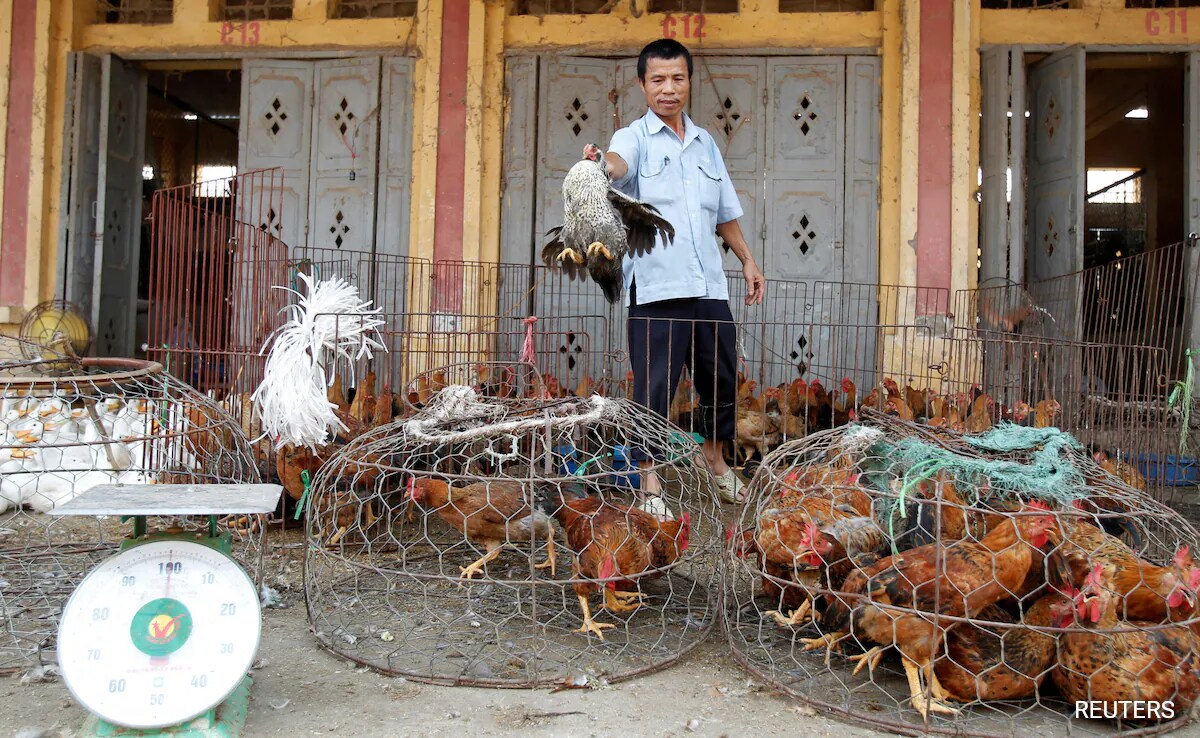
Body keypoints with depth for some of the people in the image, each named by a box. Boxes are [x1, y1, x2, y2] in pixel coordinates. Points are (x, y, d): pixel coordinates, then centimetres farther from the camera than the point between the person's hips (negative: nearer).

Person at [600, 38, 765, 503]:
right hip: (656, 286, -5)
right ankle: (649, 472, 12)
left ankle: (715, 456, 36)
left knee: (721, 377, 15)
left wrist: (747, 259, 23)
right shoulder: (634, 137, 2)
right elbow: (620, 164, -23)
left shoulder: (705, 143, 19)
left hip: (709, 285, 6)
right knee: (654, 384, -3)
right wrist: (600, 164, -45)